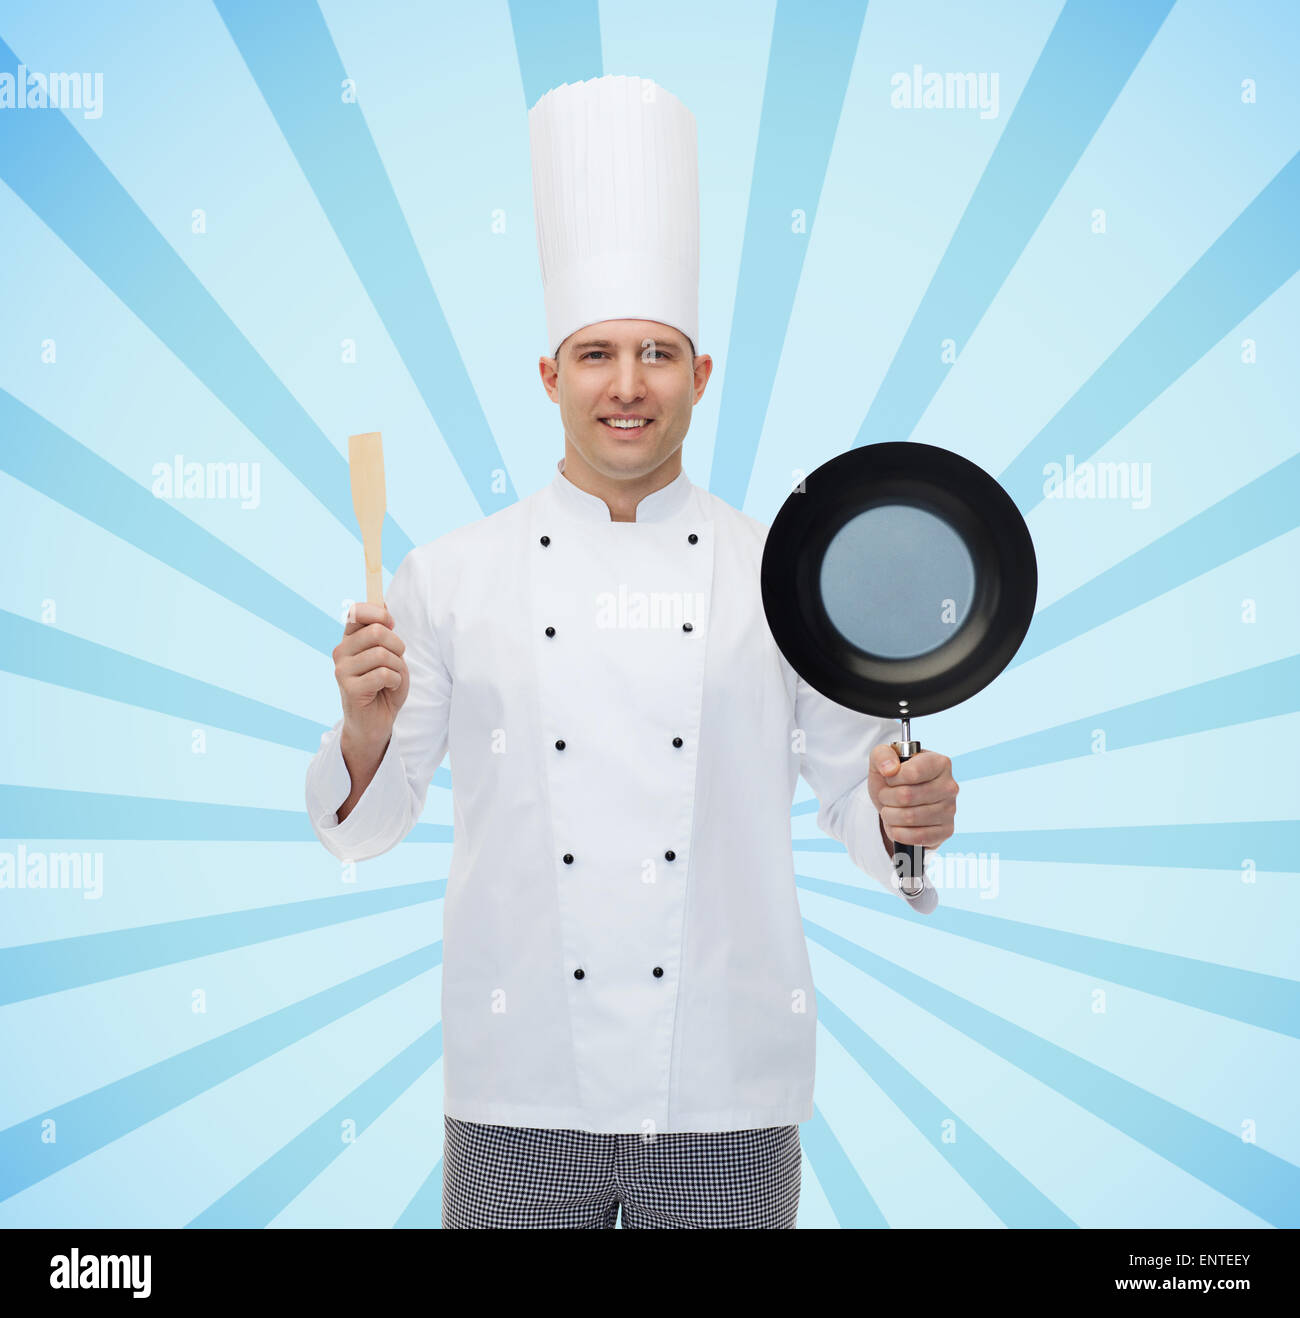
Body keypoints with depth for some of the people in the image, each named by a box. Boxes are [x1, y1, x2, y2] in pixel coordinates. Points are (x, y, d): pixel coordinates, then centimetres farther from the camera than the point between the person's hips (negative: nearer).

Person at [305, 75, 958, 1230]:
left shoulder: (783, 572, 2)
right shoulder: (451, 577, 1)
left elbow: (853, 786, 5)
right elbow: (370, 824, 5)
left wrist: (905, 818, -16)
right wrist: (368, 732, -15)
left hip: (726, 1090, 1)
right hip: (519, 1092, 0)